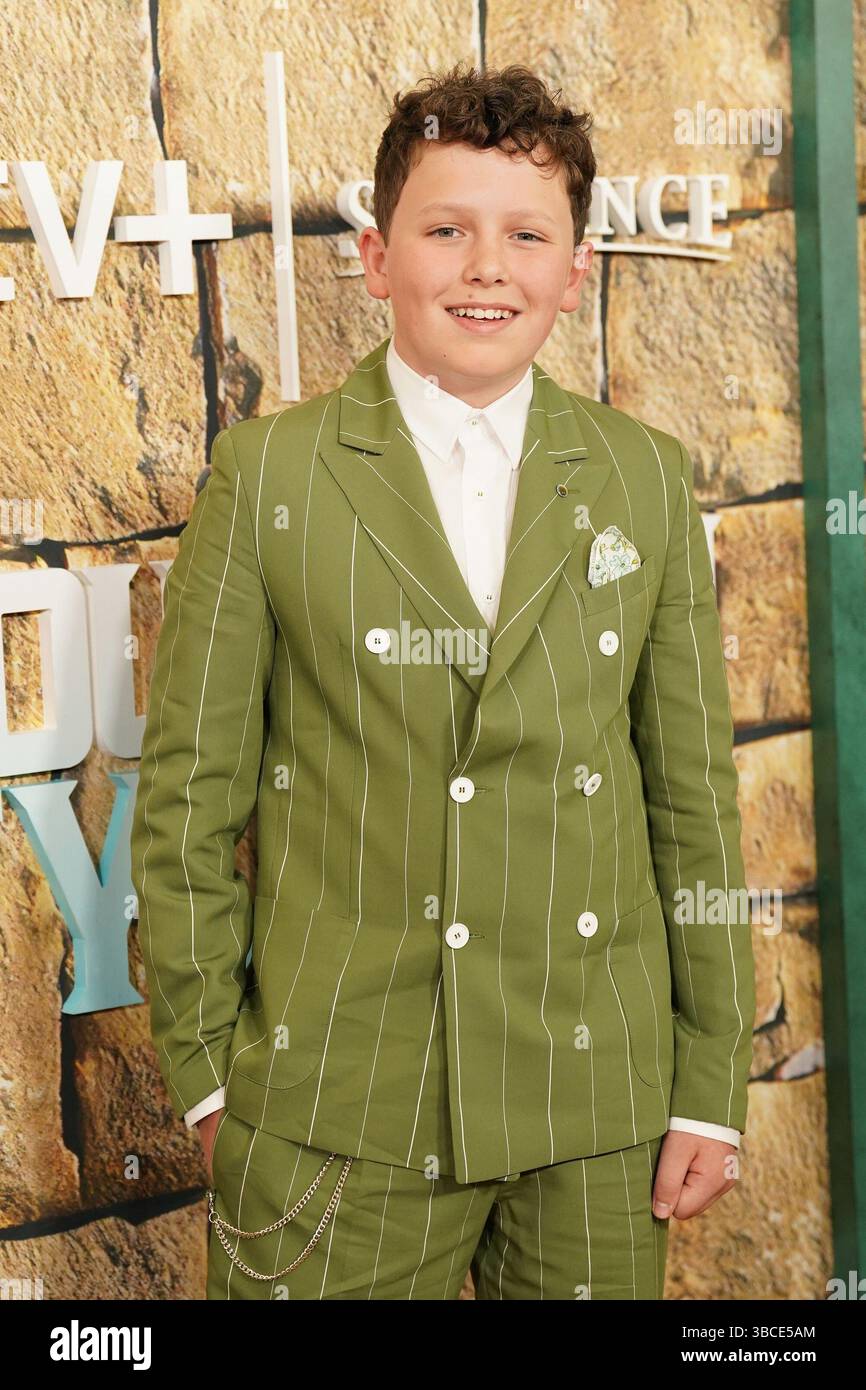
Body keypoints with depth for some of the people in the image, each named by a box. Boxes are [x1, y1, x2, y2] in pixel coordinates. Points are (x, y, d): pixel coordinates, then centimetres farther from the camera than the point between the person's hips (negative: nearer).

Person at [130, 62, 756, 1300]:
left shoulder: (647, 480, 4)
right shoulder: (266, 474, -3)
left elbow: (694, 792, 6)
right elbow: (187, 793, 0)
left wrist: (710, 1089, 5)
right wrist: (206, 1072, -1)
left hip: (594, 1104, 2)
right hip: (334, 1109, -2)